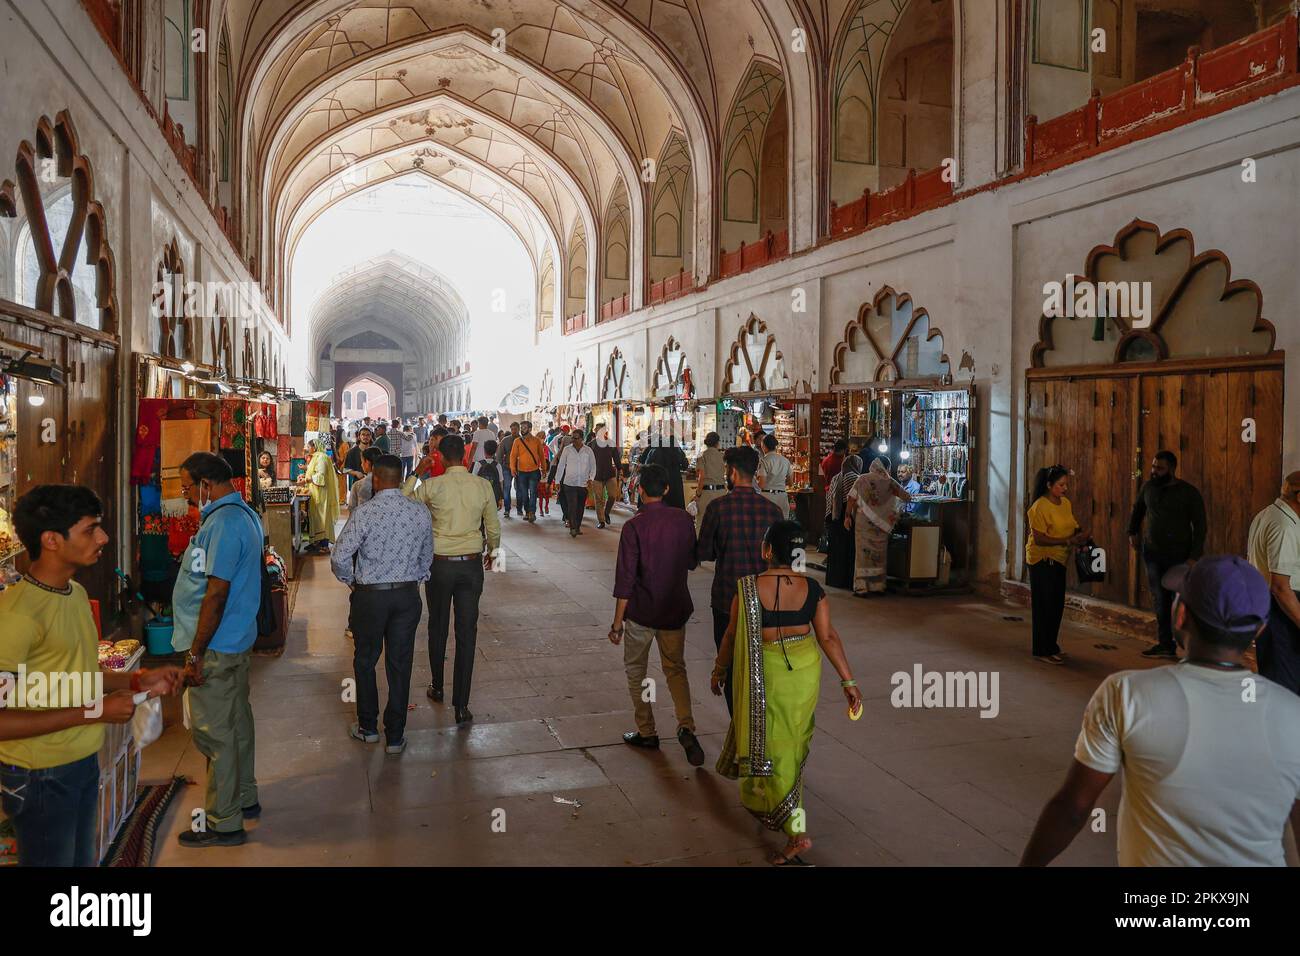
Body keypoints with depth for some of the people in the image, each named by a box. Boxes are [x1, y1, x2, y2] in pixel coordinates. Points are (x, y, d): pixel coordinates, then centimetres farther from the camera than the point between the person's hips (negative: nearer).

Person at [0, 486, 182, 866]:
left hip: (85, 763, 8)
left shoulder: (76, 593, 6)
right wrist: (94, 711, -22)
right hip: (42, 777, -8)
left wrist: (137, 681, 4)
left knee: (84, 859, 20)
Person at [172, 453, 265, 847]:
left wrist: (195, 653, -19)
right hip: (236, 640, 10)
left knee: (213, 733, 0)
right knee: (236, 722, 19)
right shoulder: (244, 514, 11)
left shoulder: (222, 523, -21)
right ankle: (244, 799, 33)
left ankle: (224, 822, 10)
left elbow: (216, 594, -24)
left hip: (215, 648, -10)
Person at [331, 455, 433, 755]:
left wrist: (351, 581, 4)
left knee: (365, 662, 17)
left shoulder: (364, 513, -16)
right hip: (408, 595, 3)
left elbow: (339, 558, -15)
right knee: (400, 665, 10)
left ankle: (368, 727, 31)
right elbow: (427, 558, 6)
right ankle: (395, 736, 19)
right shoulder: (421, 512, -4)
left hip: (370, 596, -3)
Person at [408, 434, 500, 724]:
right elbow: (493, 528, 6)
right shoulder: (483, 486, -5)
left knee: (438, 628, 18)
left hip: (439, 564, -1)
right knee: (467, 632, 4)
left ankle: (437, 688, 36)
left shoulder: (431, 486, -12)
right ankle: (461, 705, 6)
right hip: (471, 565, 1)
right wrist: (491, 551, 23)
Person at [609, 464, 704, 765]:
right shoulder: (683, 520, -4)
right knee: (676, 668, 17)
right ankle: (686, 727, 0)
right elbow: (692, 563, 10)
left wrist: (617, 623, -9)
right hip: (676, 609, 4)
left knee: (636, 671, 16)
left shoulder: (634, 526, -16)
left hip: (641, 611, -4)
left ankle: (646, 732, 22)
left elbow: (625, 579, -16)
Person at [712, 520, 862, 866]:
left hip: (767, 674, -5)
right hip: (805, 669, 5)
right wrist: (848, 681, 1)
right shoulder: (812, 589, -6)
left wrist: (718, 670, 10)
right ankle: (761, 800, 45)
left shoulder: (748, 588, -15)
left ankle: (797, 831, -1)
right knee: (792, 741, 23)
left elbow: (732, 636, -6)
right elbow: (828, 637, -6)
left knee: (770, 745, 5)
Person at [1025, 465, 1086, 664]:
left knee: (1057, 605, 13)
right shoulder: (1040, 507, -16)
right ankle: (1042, 651, 5)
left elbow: (1074, 527, 18)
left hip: (1059, 561, 8)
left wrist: (1080, 535, -4)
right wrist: (1067, 541, -24)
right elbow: (1039, 538, -19)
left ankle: (1051, 646, 25)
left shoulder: (1066, 503, 8)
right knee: (1044, 605, -3)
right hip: (1042, 560, -8)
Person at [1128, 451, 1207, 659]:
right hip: (1152, 554, 5)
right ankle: (1165, 644, 16)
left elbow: (1200, 526, -9)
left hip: (1178, 556, -4)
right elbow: (1138, 508, 25)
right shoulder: (1148, 487, 4)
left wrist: (1194, 557, -15)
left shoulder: (1188, 493, -9)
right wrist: (1133, 531, 19)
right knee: (1160, 601, 8)